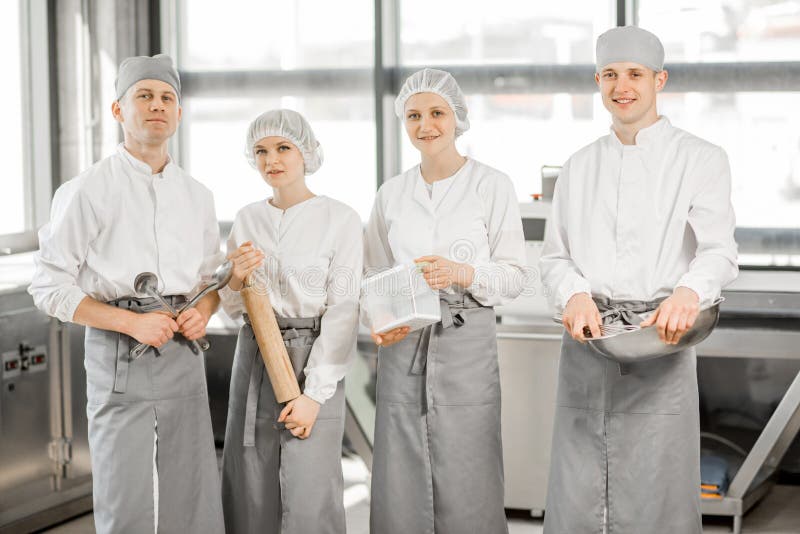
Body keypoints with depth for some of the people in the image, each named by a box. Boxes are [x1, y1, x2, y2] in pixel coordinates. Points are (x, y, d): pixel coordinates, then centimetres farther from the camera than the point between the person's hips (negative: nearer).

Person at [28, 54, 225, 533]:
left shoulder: (197, 196, 12)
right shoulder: (89, 191, -4)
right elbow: (49, 287, -5)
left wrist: (204, 310, -2)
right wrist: (130, 321, -16)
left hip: (183, 351, 5)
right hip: (119, 352, -5)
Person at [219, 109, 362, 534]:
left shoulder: (340, 220, -6)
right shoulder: (247, 219, 9)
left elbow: (343, 311, -9)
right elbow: (233, 308, 14)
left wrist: (315, 393, -15)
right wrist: (236, 279, -9)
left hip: (314, 360, -4)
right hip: (254, 359, 4)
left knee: (309, 495, -7)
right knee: (253, 491, 5)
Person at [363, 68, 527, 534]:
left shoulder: (492, 186, -1)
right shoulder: (392, 193, 10)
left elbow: (514, 275, -1)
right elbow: (376, 274, 14)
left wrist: (462, 273, -19)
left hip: (467, 339, -3)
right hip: (403, 343, 3)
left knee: (465, 486, -2)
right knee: (401, 485, 5)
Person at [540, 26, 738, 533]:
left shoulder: (701, 159, 3)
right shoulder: (579, 167, 16)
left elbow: (719, 250, -11)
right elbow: (555, 255, 13)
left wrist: (689, 292, -33)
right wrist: (574, 294, -11)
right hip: (587, 339, 4)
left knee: (655, 490, -2)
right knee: (578, 492, 4)